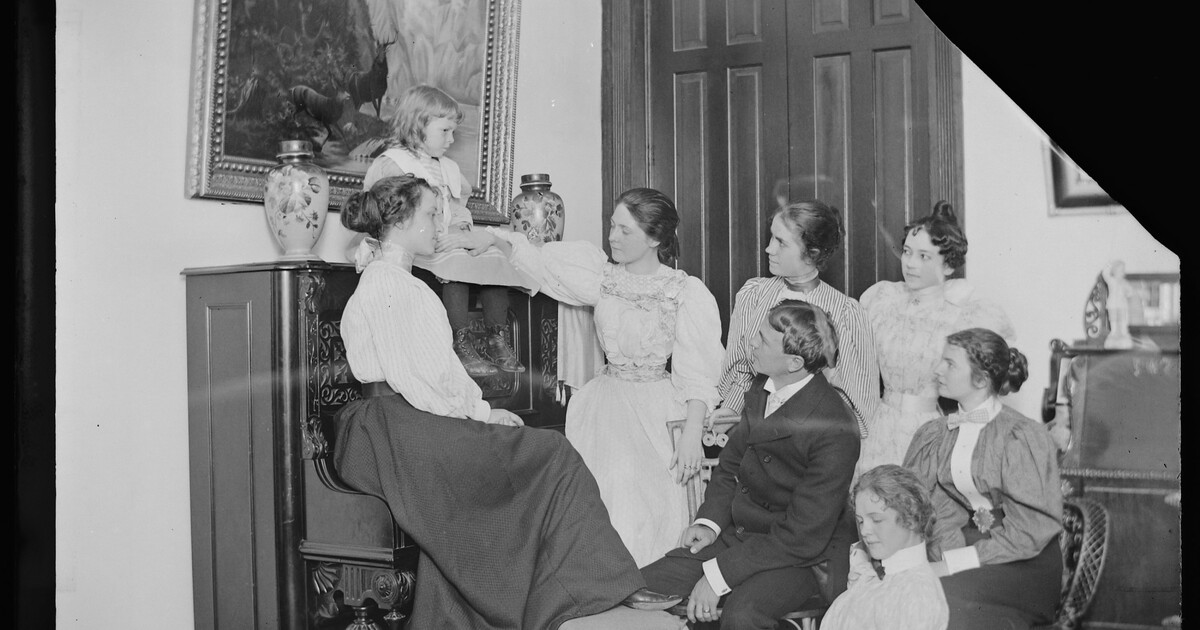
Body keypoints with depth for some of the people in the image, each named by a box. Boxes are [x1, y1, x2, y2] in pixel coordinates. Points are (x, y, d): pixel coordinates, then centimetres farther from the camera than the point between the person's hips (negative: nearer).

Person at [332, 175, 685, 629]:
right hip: (392, 432, -9)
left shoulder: (407, 284, 22)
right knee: (550, 456, -11)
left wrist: (478, 408, 4)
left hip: (410, 426, 9)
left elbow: (442, 370, 17)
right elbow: (408, 381, -17)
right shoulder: (384, 282, -10)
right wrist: (478, 413, -10)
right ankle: (610, 586, -8)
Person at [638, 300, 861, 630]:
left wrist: (719, 574, -23)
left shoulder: (835, 431, -22)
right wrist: (710, 520, -4)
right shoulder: (762, 388, 1)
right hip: (737, 535, 7)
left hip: (803, 555, -7)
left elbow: (804, 535, -22)